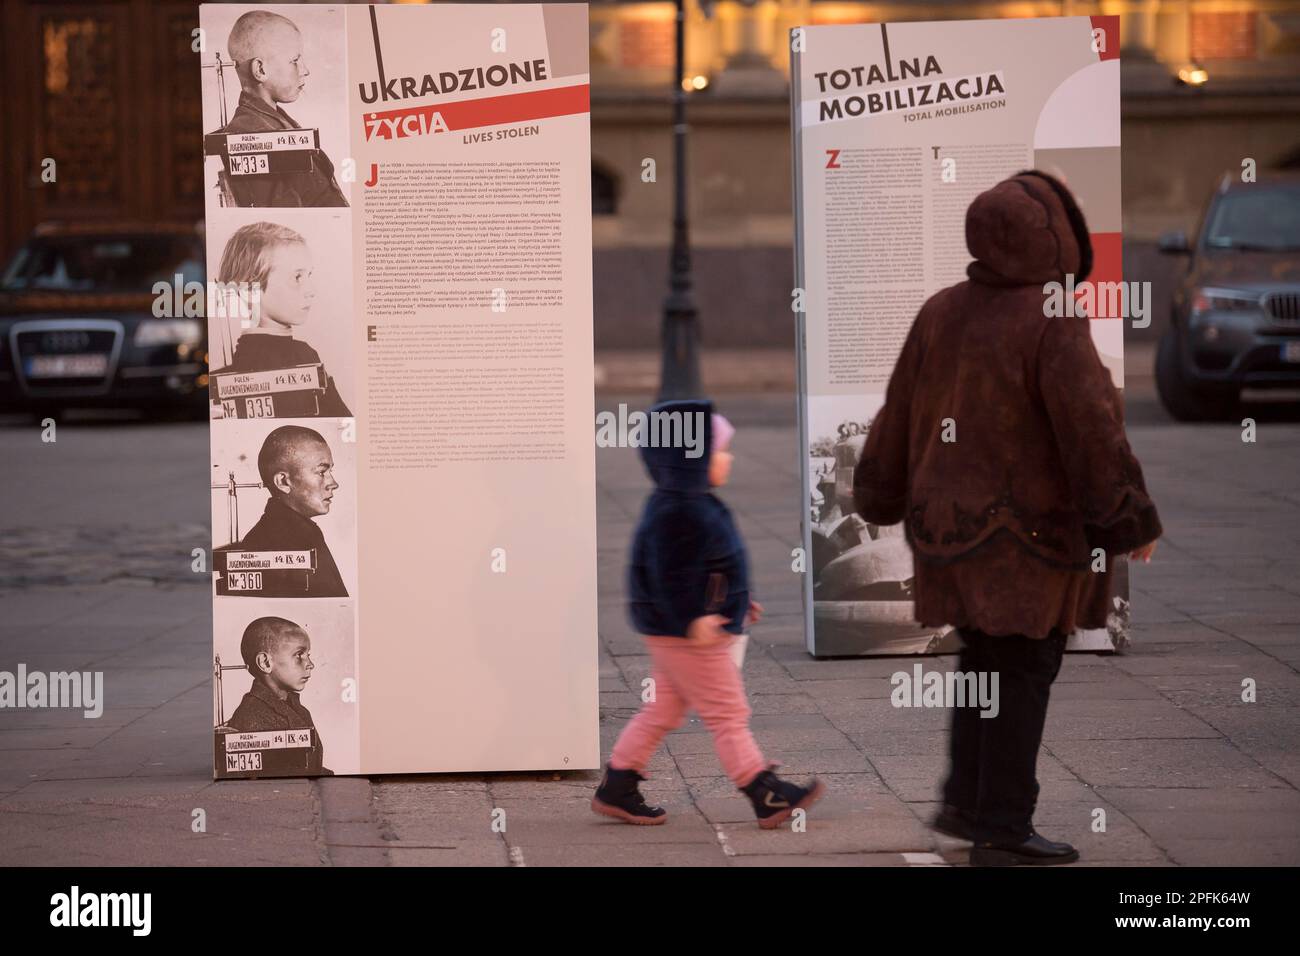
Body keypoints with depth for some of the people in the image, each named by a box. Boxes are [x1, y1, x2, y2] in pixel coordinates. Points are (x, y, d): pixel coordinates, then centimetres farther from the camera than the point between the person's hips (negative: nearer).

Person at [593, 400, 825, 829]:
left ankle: (616, 789, 21)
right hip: (687, 633, -11)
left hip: (677, 632, 11)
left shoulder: (694, 505, 12)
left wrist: (736, 601, 24)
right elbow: (671, 573, -27)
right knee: (727, 713, -5)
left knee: (662, 711, 16)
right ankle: (766, 796, 0)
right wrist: (691, 620, -28)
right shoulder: (678, 512, -23)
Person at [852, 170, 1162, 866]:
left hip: (954, 522, 6)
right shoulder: (1053, 324, -19)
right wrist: (1132, 521, -10)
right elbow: (1093, 432, -19)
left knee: (985, 658, 21)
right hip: (1032, 533, -6)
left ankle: (966, 802, 21)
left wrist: (879, 495, 24)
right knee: (1023, 672, 1)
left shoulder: (941, 313, 1)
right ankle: (1001, 832, 4)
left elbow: (901, 411, 10)